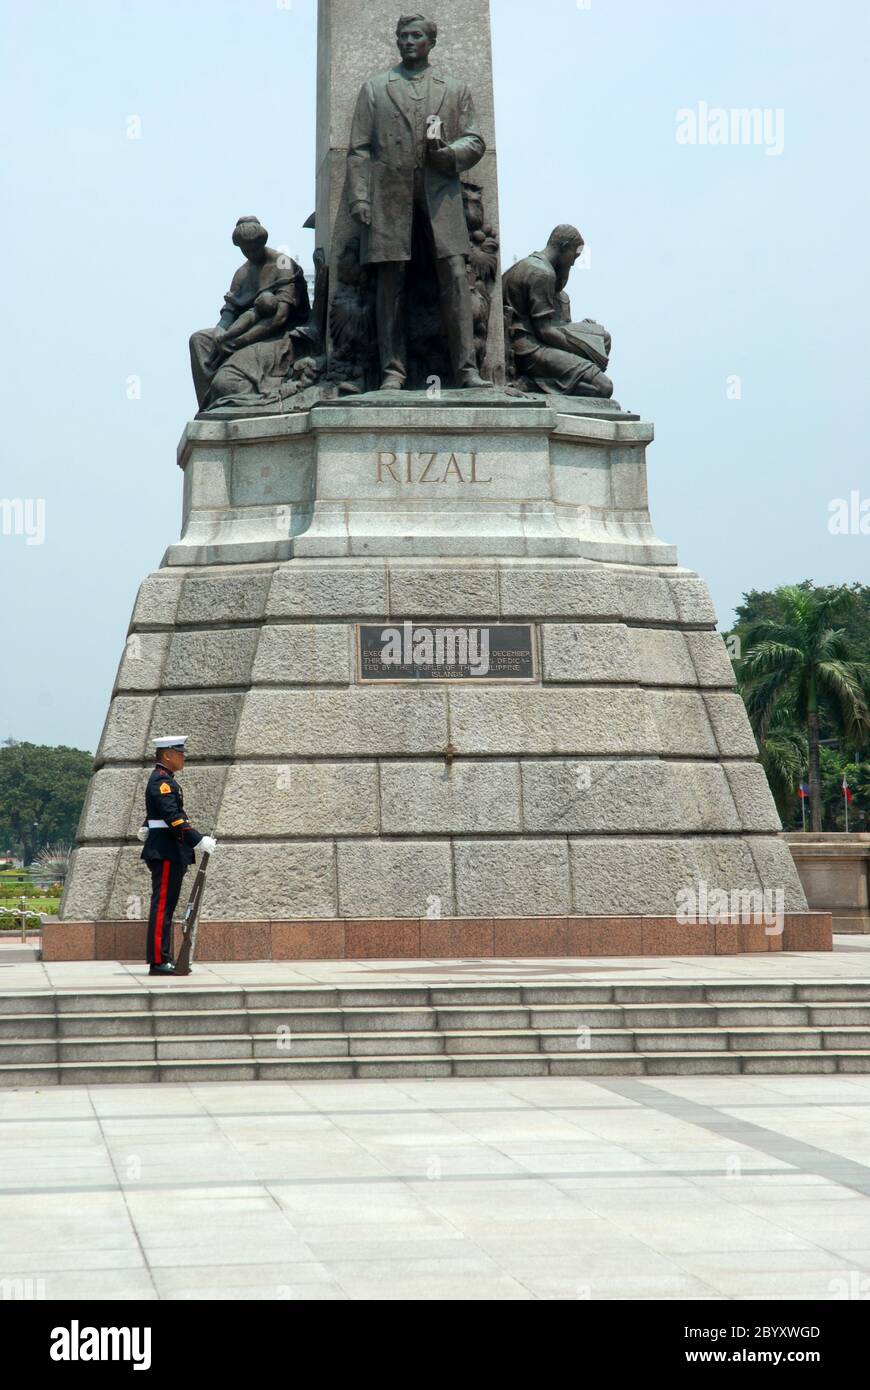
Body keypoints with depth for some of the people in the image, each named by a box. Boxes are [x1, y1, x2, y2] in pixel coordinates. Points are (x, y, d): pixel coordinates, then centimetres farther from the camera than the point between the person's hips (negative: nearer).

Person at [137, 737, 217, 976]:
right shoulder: (162, 781, -13)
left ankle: (163, 960, 12)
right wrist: (200, 841, -24)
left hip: (169, 855, 11)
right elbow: (174, 818, -22)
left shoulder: (164, 779, 20)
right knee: (162, 905, -10)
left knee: (165, 906, 10)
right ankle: (158, 961, -10)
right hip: (166, 853, -11)